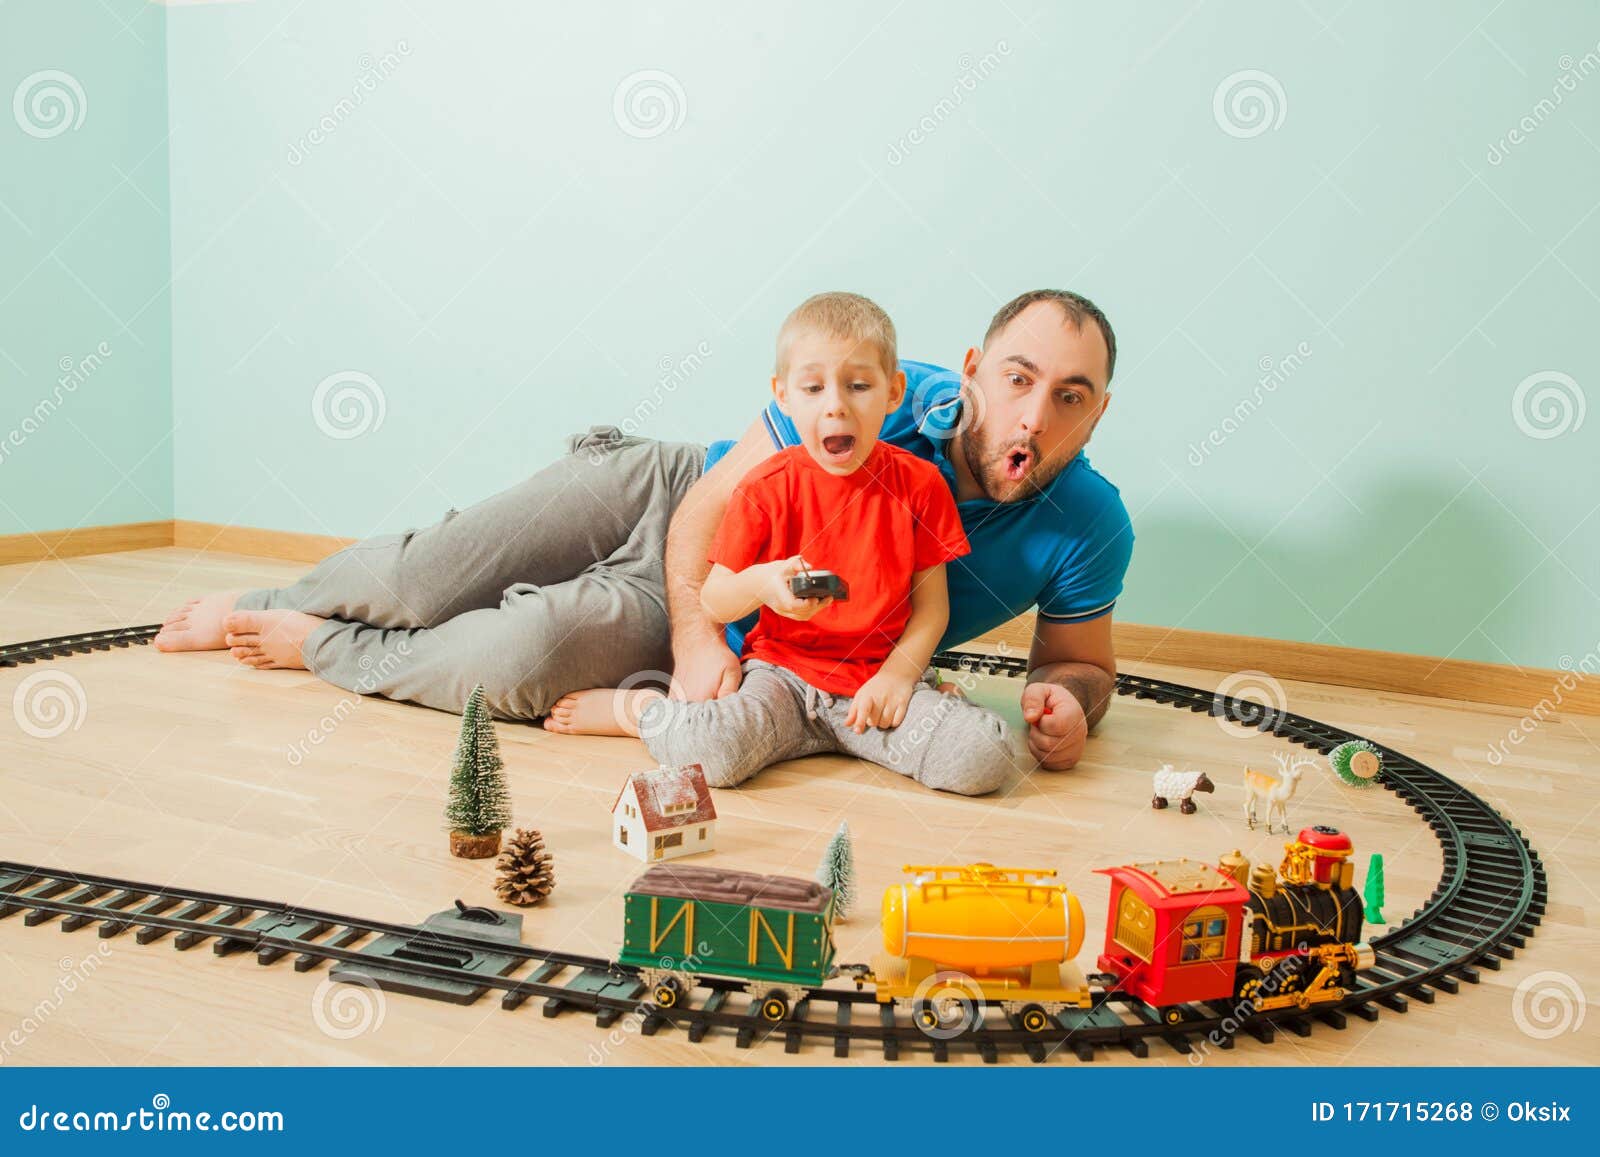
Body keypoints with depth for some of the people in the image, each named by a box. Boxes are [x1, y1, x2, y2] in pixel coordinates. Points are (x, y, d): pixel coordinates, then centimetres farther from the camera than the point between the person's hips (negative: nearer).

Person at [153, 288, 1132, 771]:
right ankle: (268, 606, 31)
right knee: (420, 581, -5)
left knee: (518, 660, -23)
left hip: (734, 630, 1)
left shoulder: (1086, 529, -17)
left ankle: (322, 650, 8)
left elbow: (1081, 656, 0)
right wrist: (696, 636, -30)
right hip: (663, 491, 0)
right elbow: (711, 510, -18)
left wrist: (1066, 702, -23)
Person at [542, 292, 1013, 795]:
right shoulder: (766, 488, -4)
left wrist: (898, 674, -12)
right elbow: (712, 601, -3)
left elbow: (932, 603, 3)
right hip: (781, 671, -2)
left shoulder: (919, 483, -1)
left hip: (876, 681, 2)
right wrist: (758, 584, -25)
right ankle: (635, 707, 5)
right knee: (711, 752, -31)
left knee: (985, 757, -22)